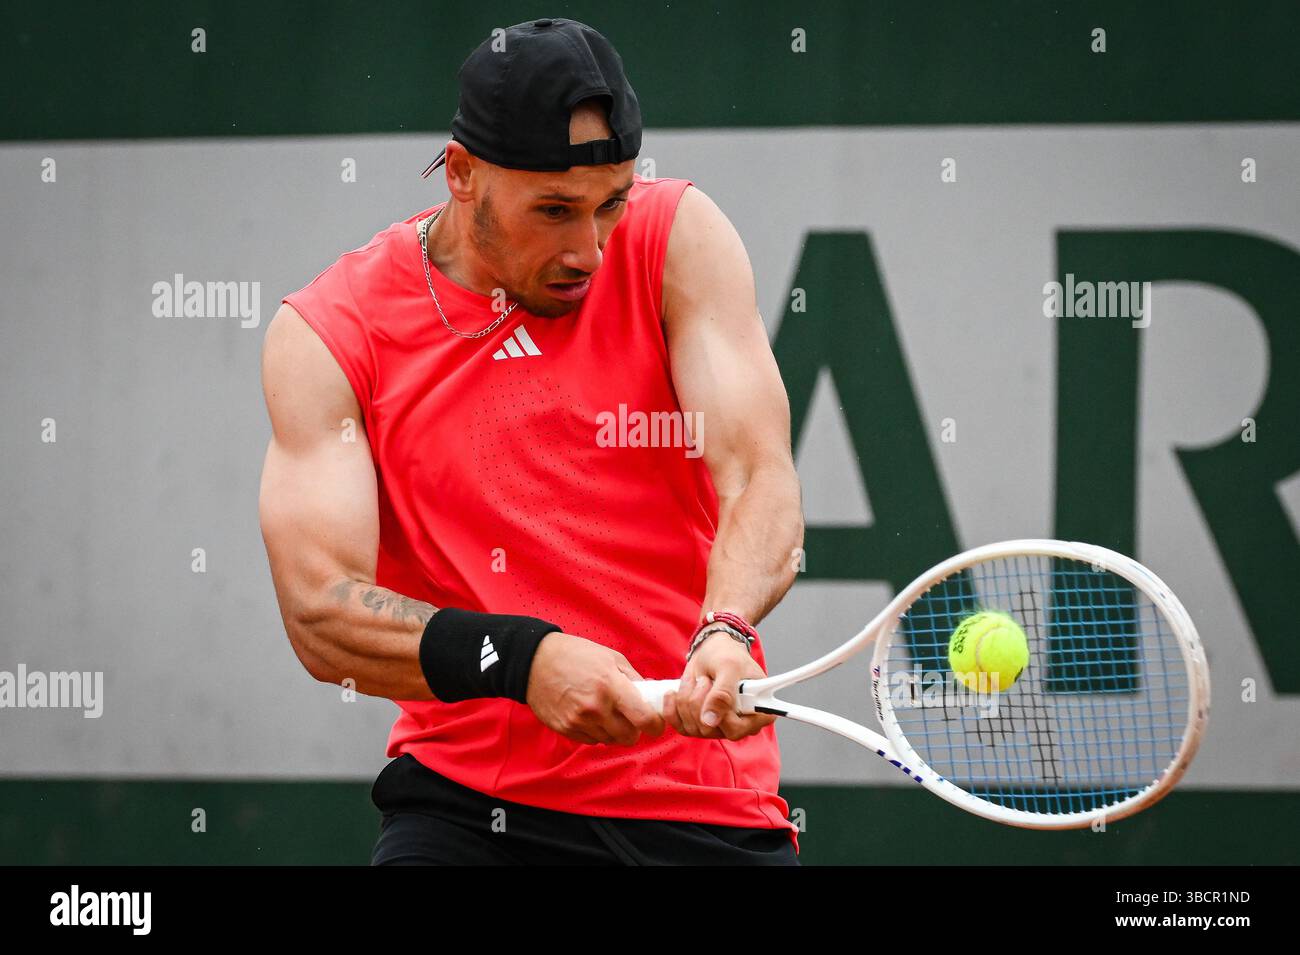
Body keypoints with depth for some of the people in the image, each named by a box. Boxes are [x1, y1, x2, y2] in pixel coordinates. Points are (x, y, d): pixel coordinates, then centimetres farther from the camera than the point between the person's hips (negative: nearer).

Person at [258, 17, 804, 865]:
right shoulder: (324, 335, -4)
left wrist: (724, 631, -34)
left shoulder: (679, 237, -2)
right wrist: (520, 659, -30)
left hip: (702, 802, 0)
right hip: (467, 799, 0)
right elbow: (320, 611, -13)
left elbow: (758, 475, -13)